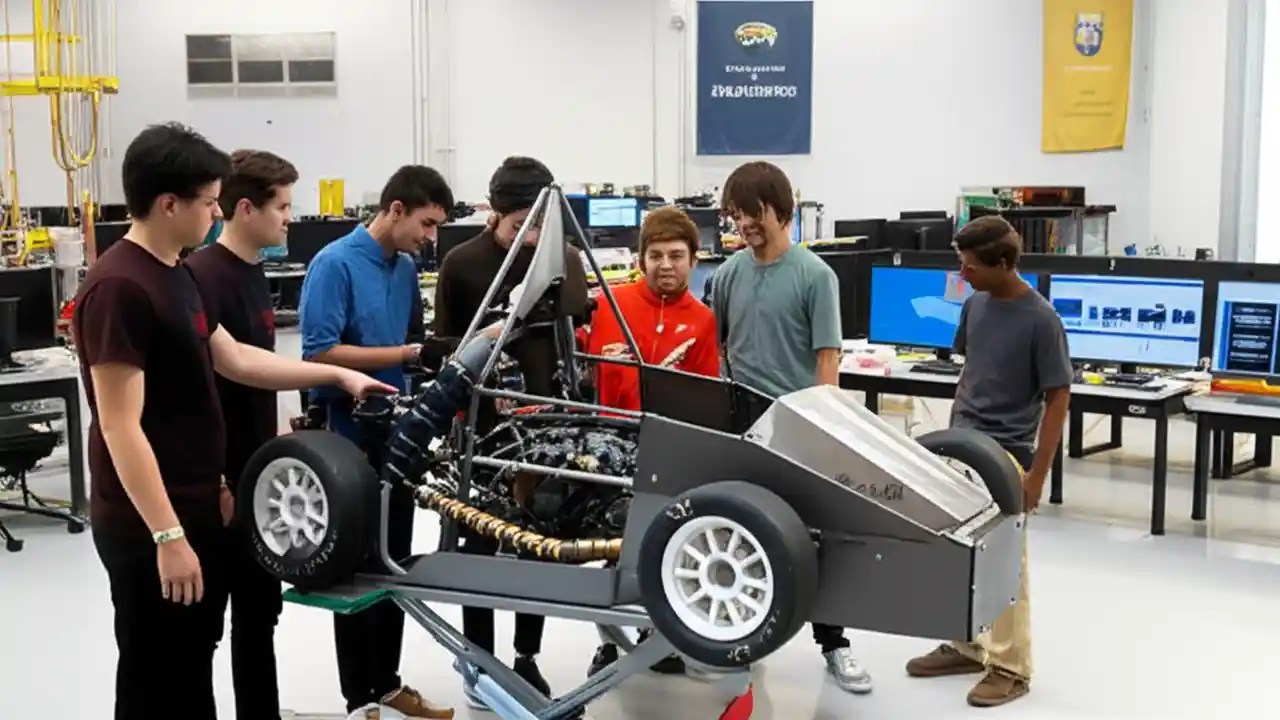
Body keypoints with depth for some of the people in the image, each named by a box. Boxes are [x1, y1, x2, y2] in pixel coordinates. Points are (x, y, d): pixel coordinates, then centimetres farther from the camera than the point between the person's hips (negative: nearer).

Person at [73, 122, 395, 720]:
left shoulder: (174, 273, 10)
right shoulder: (118, 288, -20)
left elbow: (235, 360, 19)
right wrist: (167, 536, -24)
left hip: (196, 511, 9)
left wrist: (338, 375, 18)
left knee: (193, 671, 20)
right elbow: (120, 428, -23)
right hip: (150, 528, -9)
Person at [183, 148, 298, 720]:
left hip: (259, 474, 9)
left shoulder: (253, 271, 10)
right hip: (222, 482, -9)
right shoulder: (203, 275, -19)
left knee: (260, 604, 17)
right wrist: (213, 481, -22)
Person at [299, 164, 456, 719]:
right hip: (350, 439, -7)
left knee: (395, 565, 14)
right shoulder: (335, 263, -14)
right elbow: (320, 352, -21)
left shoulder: (407, 268, 8)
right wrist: (404, 354, -20)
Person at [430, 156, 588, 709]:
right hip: (481, 425, -2)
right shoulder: (462, 263, -5)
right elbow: (444, 346, 0)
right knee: (481, 544, 8)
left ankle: (527, 657, 25)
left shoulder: (563, 259, 3)